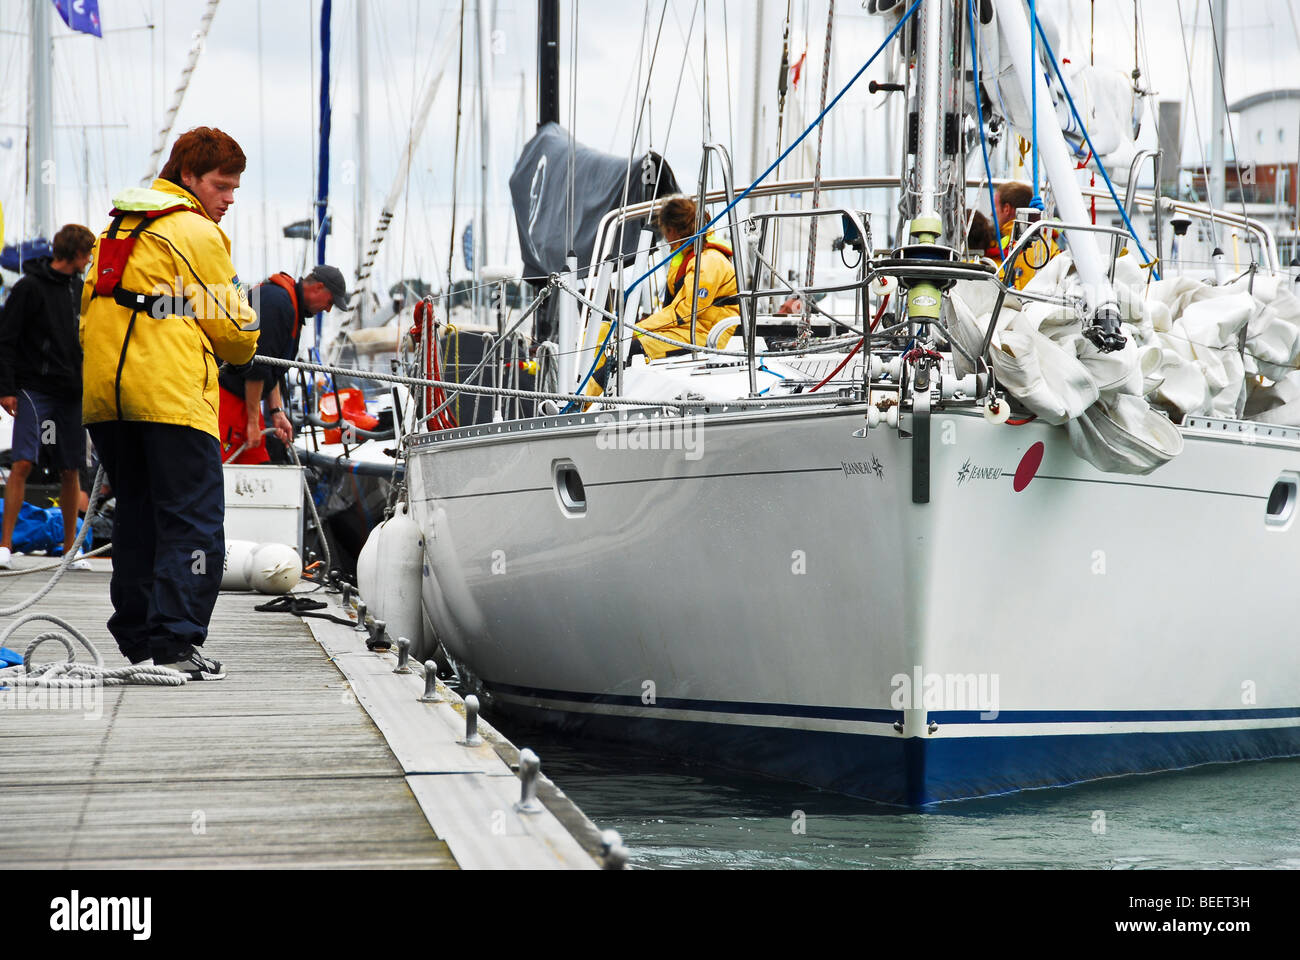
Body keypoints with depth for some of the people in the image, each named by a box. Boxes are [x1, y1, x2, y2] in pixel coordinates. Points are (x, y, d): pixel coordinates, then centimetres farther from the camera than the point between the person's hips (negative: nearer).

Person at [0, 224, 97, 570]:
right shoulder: (30, 287, -6)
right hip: (34, 389, -6)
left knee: (70, 470, 7)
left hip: (72, 392, 6)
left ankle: (70, 549, 14)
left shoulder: (79, 288, 12)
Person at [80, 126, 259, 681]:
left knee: (137, 516, 15)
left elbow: (90, 311, 23)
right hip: (171, 396, -8)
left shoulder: (116, 226, 21)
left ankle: (137, 640, 16)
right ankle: (176, 642, -15)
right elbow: (234, 329, -1)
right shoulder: (196, 232, -4)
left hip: (104, 393, 8)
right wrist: (241, 348, 20)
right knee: (192, 521, -7)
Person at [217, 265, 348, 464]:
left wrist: (277, 412, 12)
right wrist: (253, 421, -18)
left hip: (243, 395, 11)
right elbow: (257, 363, -21)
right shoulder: (277, 301, -18)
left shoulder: (292, 305, 17)